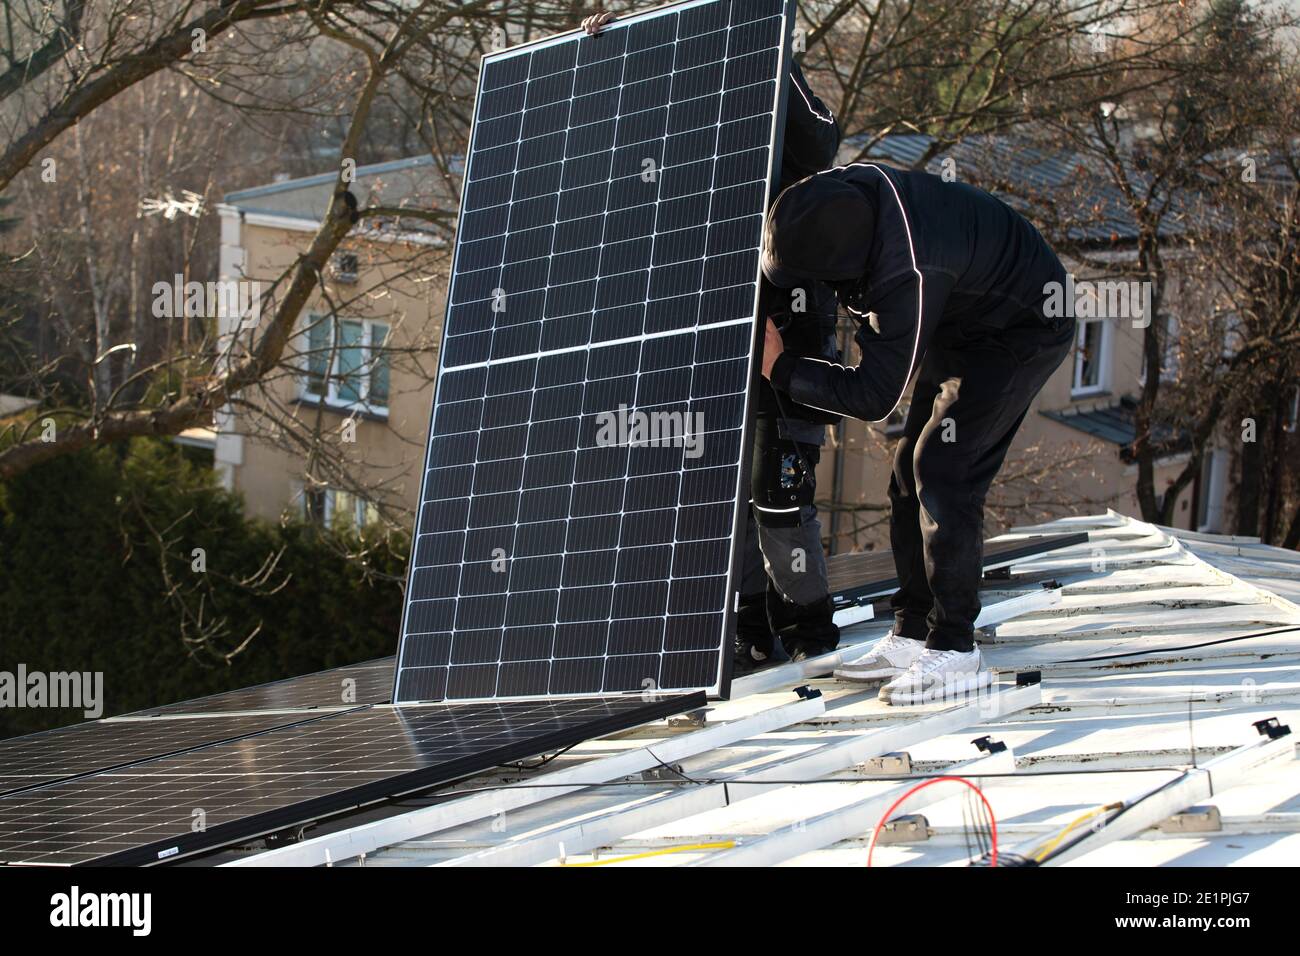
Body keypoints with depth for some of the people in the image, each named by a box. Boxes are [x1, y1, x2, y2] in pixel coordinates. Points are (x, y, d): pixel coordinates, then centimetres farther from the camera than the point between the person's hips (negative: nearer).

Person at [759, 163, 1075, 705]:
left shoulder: (907, 276, -41)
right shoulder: (842, 190, -18)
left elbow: (873, 398, -33)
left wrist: (780, 369, -26)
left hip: (1022, 331, -10)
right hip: (964, 327, 10)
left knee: (943, 472, -17)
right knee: (911, 472, 6)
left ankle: (955, 651, -13)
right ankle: (911, 635, 11)